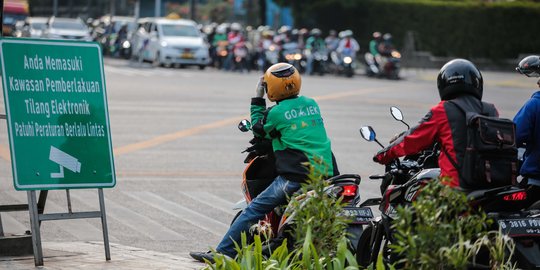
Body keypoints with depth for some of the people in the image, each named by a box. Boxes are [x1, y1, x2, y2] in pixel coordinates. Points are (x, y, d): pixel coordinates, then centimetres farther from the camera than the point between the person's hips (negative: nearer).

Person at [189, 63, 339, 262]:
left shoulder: (276, 113, -5)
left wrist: (257, 101, 19)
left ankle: (224, 252, -3)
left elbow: (259, 129, 13)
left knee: (255, 208, -2)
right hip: (327, 174, 6)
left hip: (296, 176, -6)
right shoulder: (311, 104, 13)